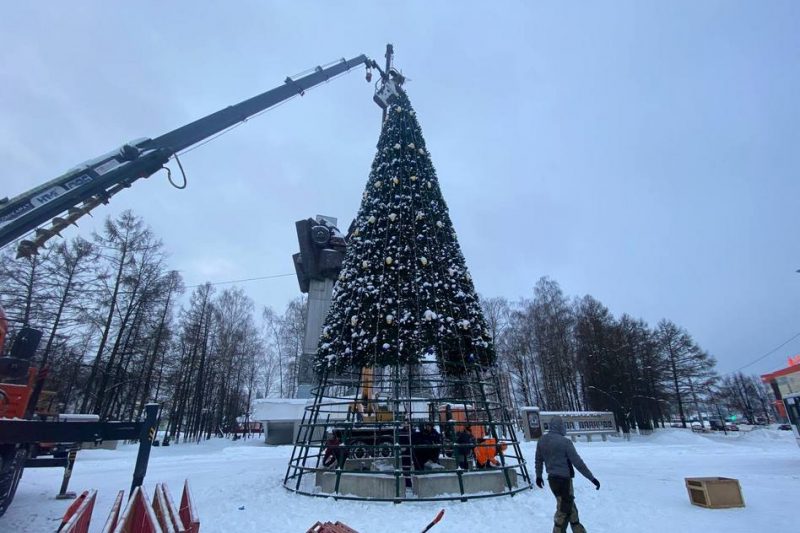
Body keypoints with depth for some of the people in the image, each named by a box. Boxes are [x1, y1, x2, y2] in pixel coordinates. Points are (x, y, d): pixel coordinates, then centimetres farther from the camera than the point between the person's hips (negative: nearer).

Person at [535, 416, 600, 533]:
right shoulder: (565, 442, -19)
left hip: (552, 479, 7)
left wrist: (539, 476, 25)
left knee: (570, 507, 21)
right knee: (564, 510, 6)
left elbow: (538, 460, 12)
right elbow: (578, 462, -17)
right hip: (564, 479, -7)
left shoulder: (542, 440, 2)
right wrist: (592, 477, -7)